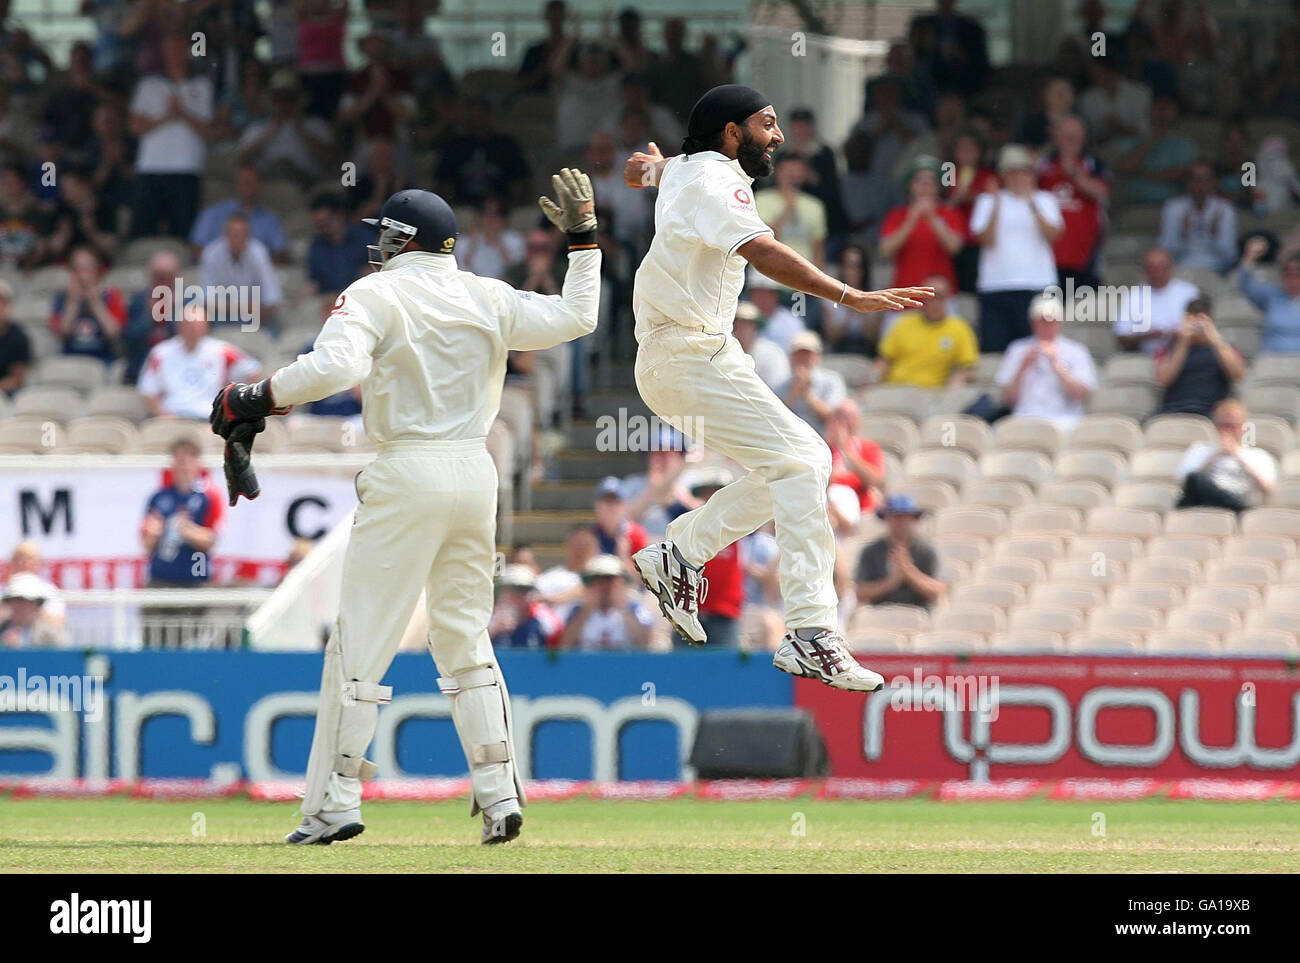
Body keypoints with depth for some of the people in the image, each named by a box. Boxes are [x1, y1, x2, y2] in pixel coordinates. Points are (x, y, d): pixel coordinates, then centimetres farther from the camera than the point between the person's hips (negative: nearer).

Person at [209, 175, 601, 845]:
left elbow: (337, 366, -23)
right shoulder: (488, 299, 9)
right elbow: (577, 318, 14)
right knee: (466, 638, 14)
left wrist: (256, 400, -15)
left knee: (361, 642, -2)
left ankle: (335, 802, -4)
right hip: (476, 472, 6)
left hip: (407, 476, -6)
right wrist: (583, 239, 24)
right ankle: (499, 796, 7)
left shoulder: (374, 295, -6)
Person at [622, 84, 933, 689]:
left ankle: (680, 553, 11)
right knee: (798, 462, -18)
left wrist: (652, 168, 58)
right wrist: (852, 298, -40)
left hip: (672, 354, 11)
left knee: (805, 458, 9)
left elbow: (638, 169, 39)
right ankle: (810, 636, -25)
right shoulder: (714, 181, -15)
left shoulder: (683, 170, 15)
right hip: (691, 351, -11)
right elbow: (763, 253, -32)